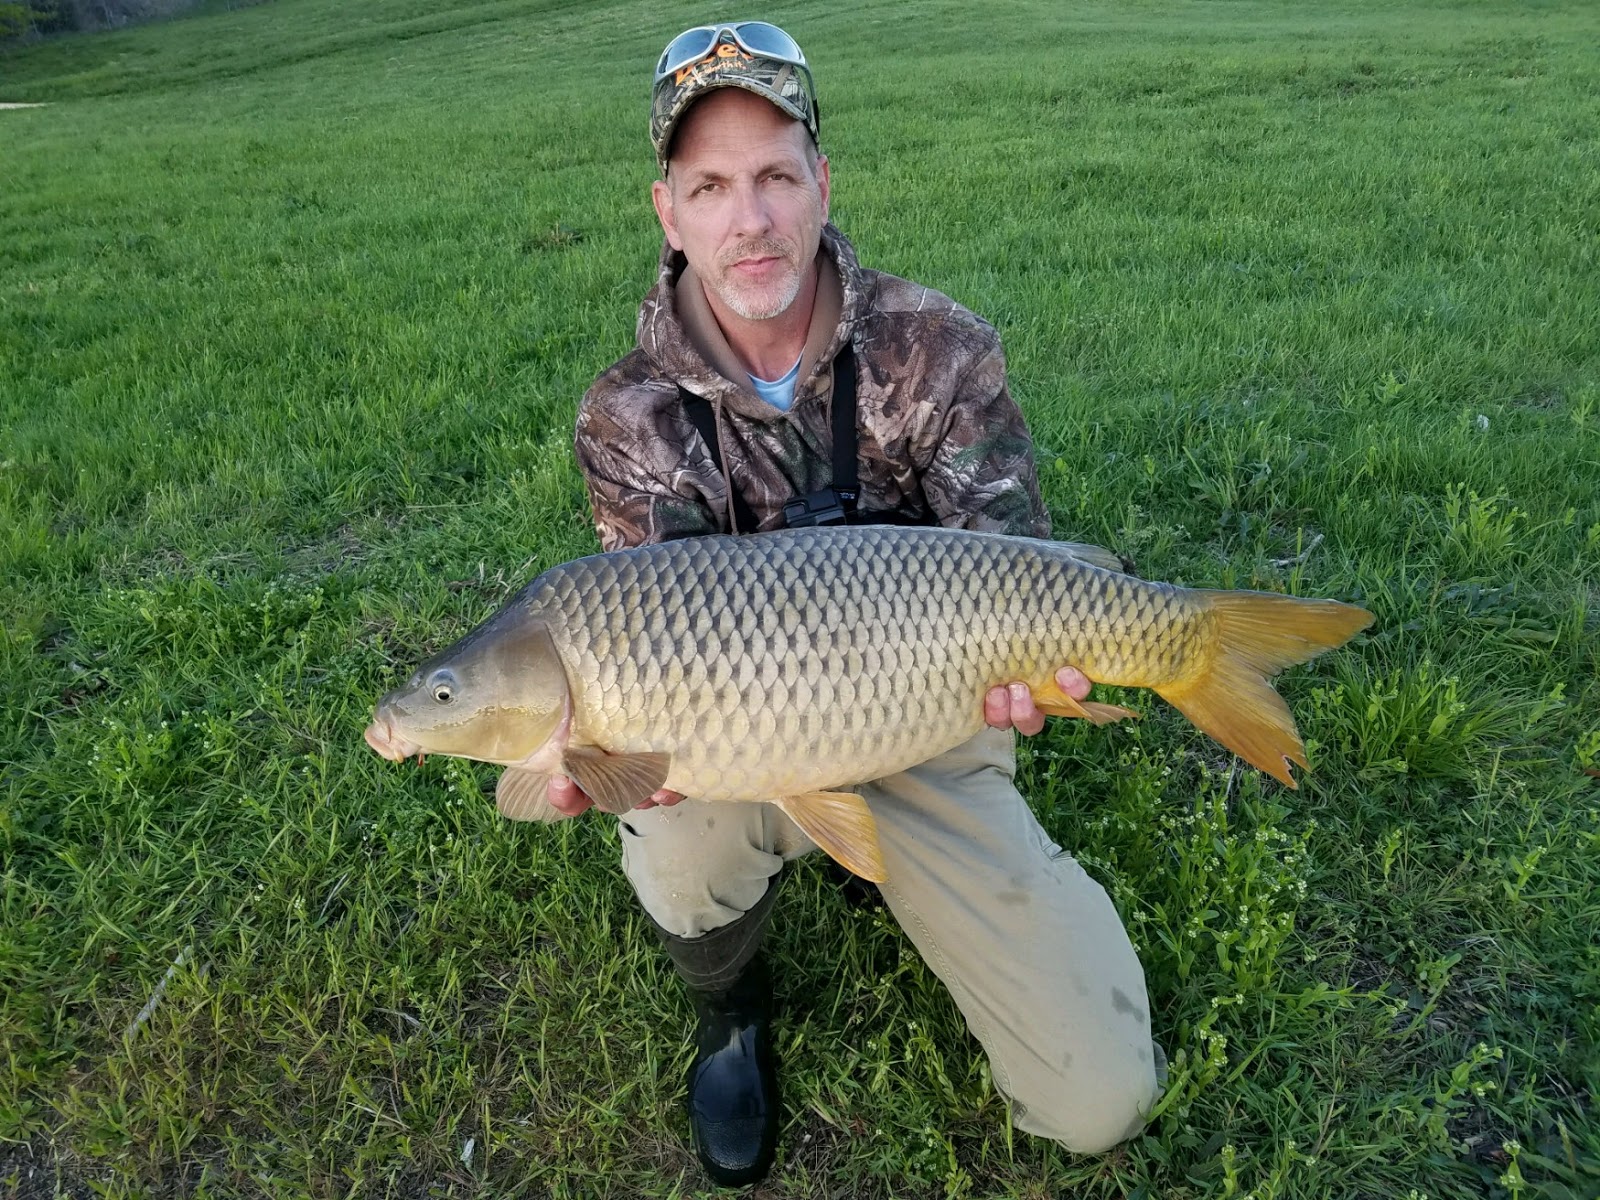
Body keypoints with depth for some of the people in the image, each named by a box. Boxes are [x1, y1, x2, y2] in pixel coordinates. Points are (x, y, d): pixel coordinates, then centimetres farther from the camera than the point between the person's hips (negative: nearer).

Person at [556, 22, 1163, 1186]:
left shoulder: (934, 344, -12)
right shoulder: (630, 414, -10)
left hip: (925, 726, 1)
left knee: (1101, 1103, -4)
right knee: (681, 866, -37)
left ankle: (888, 865, 23)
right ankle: (729, 1005, 5)